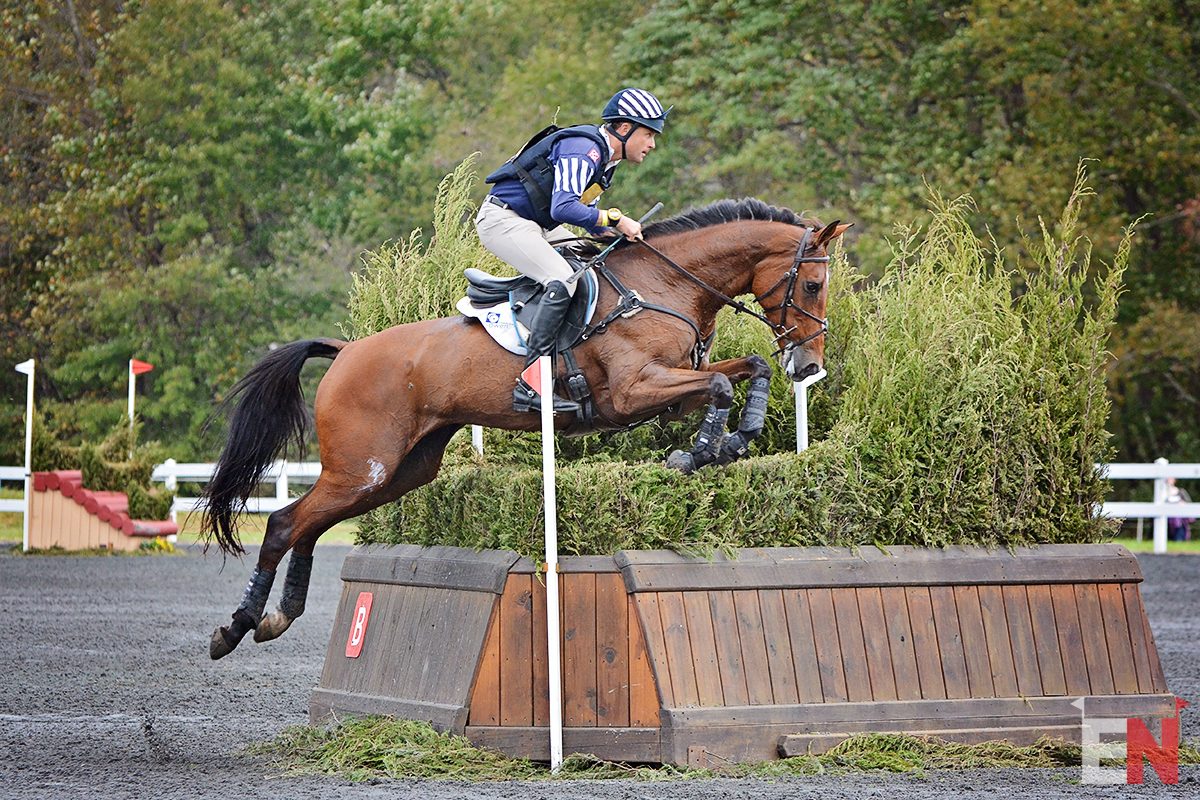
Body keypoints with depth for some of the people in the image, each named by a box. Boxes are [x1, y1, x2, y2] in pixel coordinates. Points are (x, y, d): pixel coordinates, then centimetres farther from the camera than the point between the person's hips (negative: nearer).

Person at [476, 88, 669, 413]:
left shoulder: (605, 157, 12)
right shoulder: (583, 149, -21)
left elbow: (585, 212, 17)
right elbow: (564, 208, -32)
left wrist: (611, 233, 0)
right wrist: (616, 220, -25)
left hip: (535, 225, 11)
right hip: (502, 219, -11)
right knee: (562, 279, -27)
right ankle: (528, 388, -32)